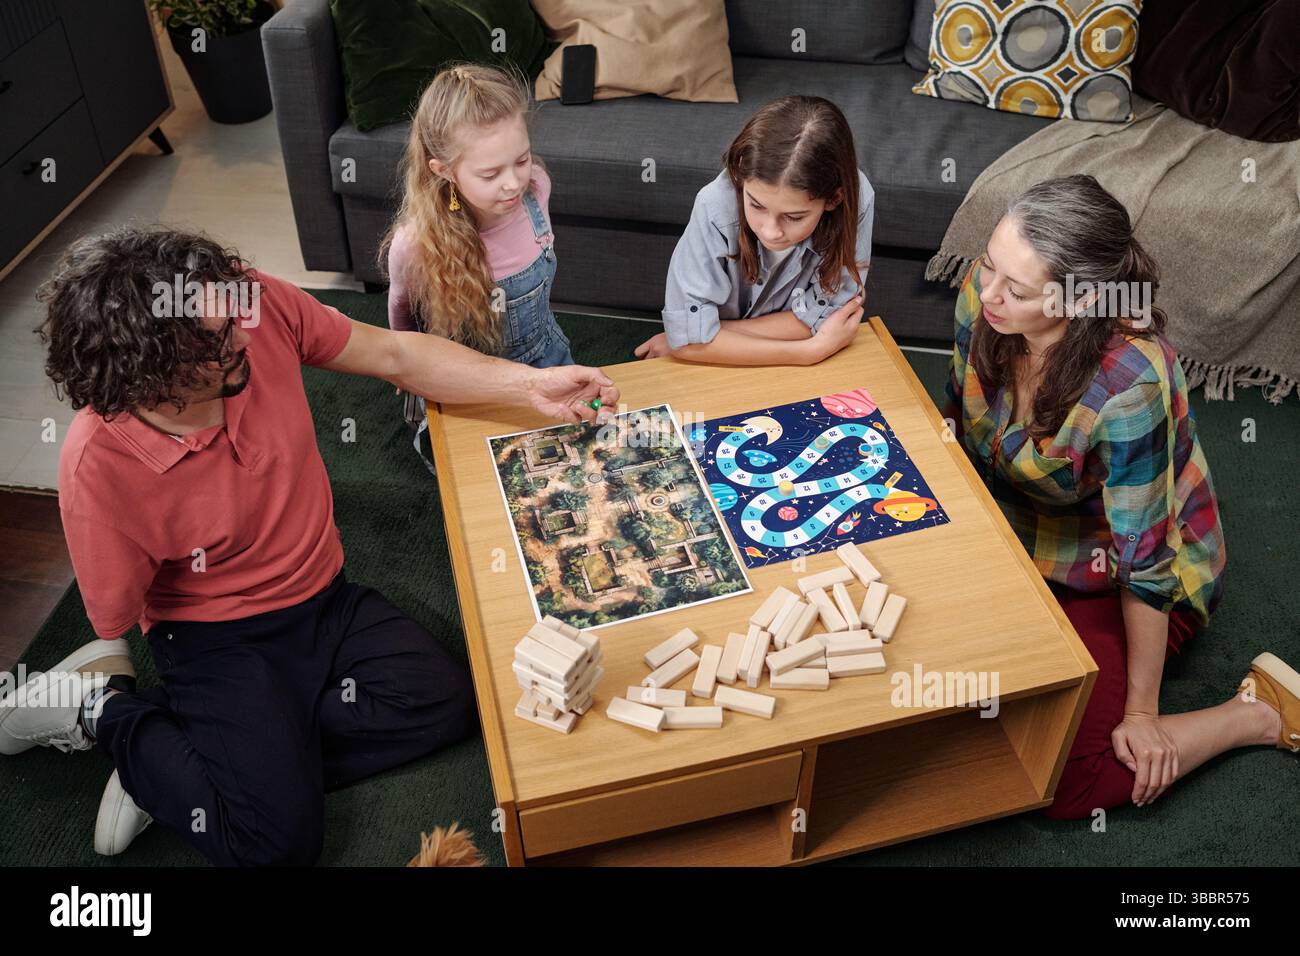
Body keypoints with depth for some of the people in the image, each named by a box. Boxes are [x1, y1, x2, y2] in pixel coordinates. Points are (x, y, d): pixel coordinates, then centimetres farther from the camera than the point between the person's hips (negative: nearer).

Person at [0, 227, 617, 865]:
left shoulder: (257, 307, -19)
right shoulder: (98, 462, -29)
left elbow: (396, 355, -7)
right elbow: (117, 617, -13)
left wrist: (529, 385, -13)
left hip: (324, 597, 6)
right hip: (215, 638, -5)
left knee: (444, 702, -12)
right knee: (282, 836, -15)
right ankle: (106, 712, 4)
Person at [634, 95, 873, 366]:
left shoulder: (856, 200, -25)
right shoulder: (716, 208, -28)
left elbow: (822, 316, -17)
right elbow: (688, 337, -28)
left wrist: (712, 337, -19)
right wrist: (813, 350, -27)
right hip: (722, 370, 0)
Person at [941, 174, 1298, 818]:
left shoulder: (1128, 387, -38)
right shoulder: (981, 291, -20)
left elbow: (1144, 559, -27)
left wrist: (1141, 713, -17)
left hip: (1115, 575, -6)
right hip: (1019, 533, 6)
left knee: (1065, 780, -16)